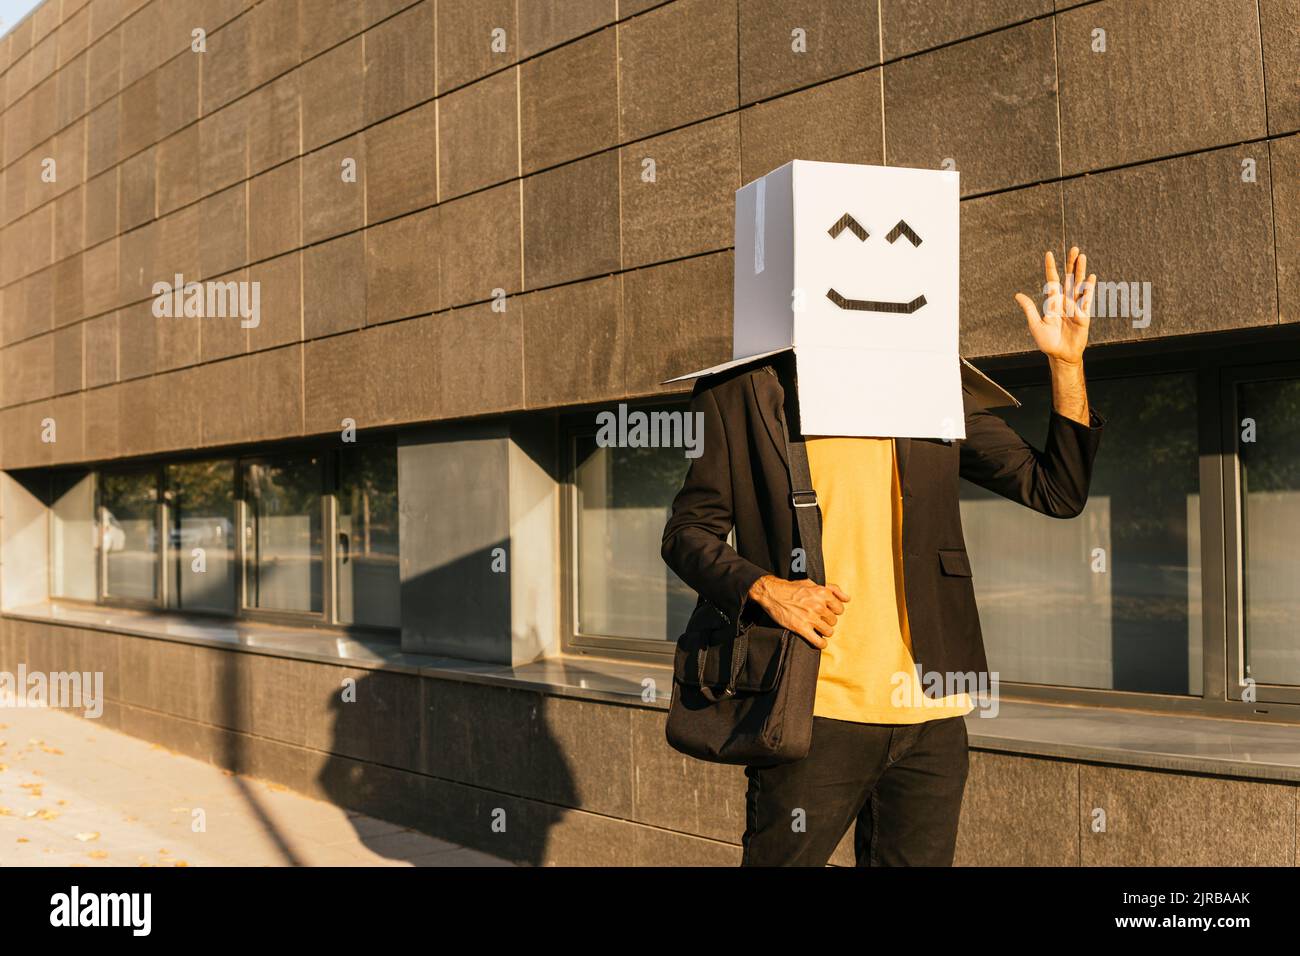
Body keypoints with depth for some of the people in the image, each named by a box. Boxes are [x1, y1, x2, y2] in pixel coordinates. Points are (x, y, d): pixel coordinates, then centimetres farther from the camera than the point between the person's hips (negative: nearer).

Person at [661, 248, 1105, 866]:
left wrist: (1067, 363, -1)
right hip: (814, 706, -3)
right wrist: (762, 588, -13)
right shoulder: (743, 393, 4)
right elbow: (687, 532, 5)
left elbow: (1058, 491, 10)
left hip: (930, 714, 3)